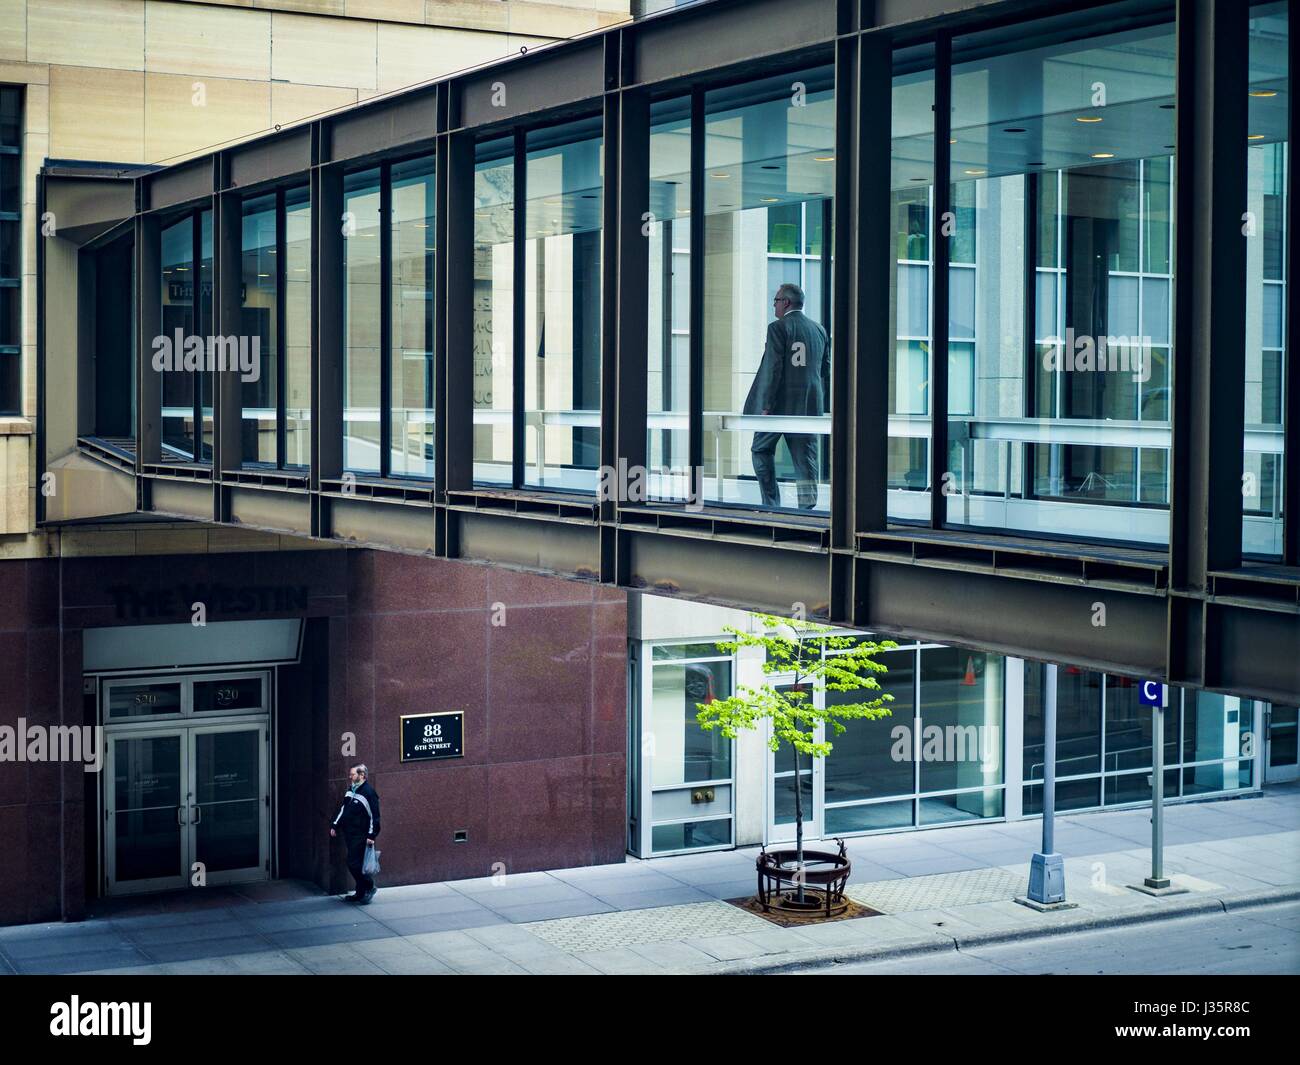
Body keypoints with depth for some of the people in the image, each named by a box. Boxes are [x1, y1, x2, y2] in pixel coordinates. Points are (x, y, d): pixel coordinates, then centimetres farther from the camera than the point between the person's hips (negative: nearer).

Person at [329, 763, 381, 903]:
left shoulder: (368, 792, -14)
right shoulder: (351, 790, 14)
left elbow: (374, 815, -16)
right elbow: (343, 809, 23)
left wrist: (371, 835, -19)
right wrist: (335, 825, 17)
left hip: (361, 836, -9)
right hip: (350, 835, 9)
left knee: (354, 864, -12)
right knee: (354, 864, 10)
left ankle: (369, 887, 3)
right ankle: (361, 893, 18)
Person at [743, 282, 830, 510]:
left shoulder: (778, 328, -8)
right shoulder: (819, 330, 12)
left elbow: (773, 368, -14)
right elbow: (826, 371, 14)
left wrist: (766, 406, -13)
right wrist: (825, 407, 19)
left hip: (780, 405, -5)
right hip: (809, 406, 5)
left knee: (761, 450, 10)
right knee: (806, 459, 4)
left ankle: (771, 503, 4)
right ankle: (807, 506, -4)